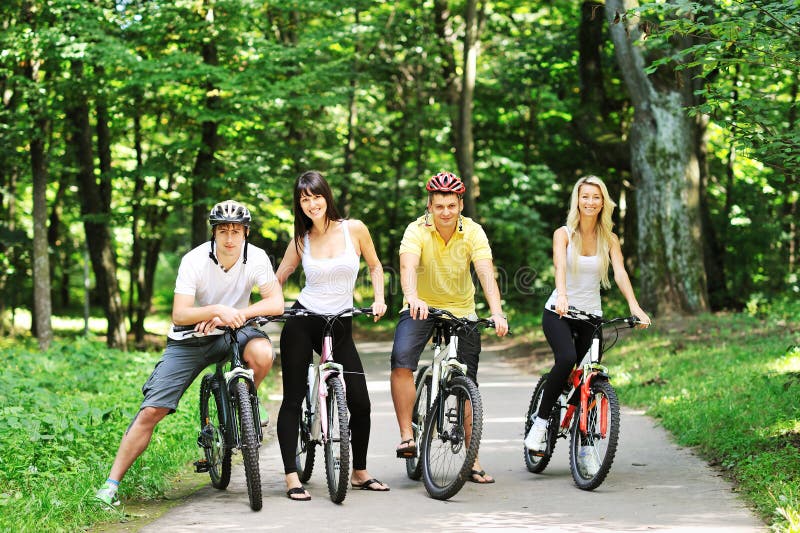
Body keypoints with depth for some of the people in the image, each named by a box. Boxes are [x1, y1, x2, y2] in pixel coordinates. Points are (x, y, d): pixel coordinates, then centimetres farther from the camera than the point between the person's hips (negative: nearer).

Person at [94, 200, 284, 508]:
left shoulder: (256, 258, -13)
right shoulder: (194, 261, -18)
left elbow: (276, 303, -22)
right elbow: (179, 315, -24)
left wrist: (234, 315, -33)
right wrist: (218, 310, -40)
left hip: (230, 333, 1)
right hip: (188, 341, -1)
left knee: (262, 354, -34)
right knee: (151, 411, -13)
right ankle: (112, 483, -3)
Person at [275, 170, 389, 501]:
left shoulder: (354, 229, -2)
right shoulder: (301, 240, 1)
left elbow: (375, 266, 12)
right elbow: (276, 280, 6)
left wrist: (379, 300, -1)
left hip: (339, 326, 0)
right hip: (302, 322, 0)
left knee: (360, 403, -3)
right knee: (293, 399, -3)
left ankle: (359, 473, 16)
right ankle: (292, 478, 2)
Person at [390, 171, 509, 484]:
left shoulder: (473, 232, -13)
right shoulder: (417, 231, -17)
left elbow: (486, 273, -25)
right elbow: (408, 266, -34)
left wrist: (497, 313, -40)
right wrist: (413, 298, -55)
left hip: (461, 310, 1)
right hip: (422, 308, -1)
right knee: (401, 360, -27)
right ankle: (406, 435, -17)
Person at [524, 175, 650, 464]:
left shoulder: (609, 239, 3)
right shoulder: (564, 234, -5)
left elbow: (620, 273, -12)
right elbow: (560, 266, -24)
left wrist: (634, 306, -29)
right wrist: (562, 296, -44)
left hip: (591, 315, 3)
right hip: (559, 312, -3)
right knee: (566, 359, -30)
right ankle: (540, 421, -15)